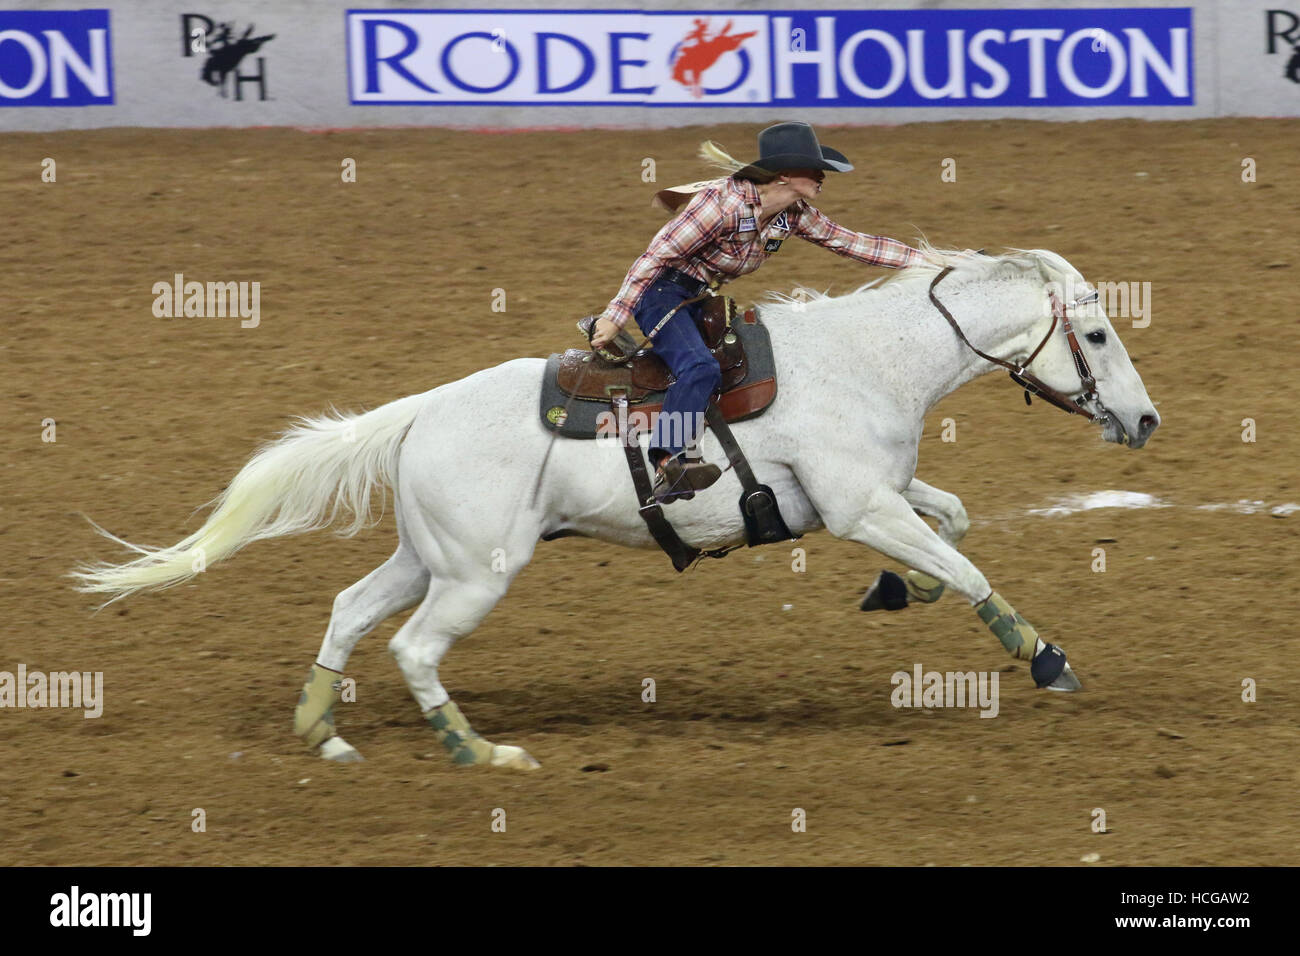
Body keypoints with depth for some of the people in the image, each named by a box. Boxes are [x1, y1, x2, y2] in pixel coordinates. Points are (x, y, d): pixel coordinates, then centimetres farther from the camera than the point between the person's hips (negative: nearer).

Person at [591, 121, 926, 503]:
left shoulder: (794, 215, -2)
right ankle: (669, 463, -41)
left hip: (698, 300, 9)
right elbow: (656, 255, -25)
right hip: (659, 291, -9)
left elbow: (850, 242, 6)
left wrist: (925, 260, 2)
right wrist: (615, 317, -28)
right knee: (700, 368, -31)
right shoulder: (723, 203, -26)